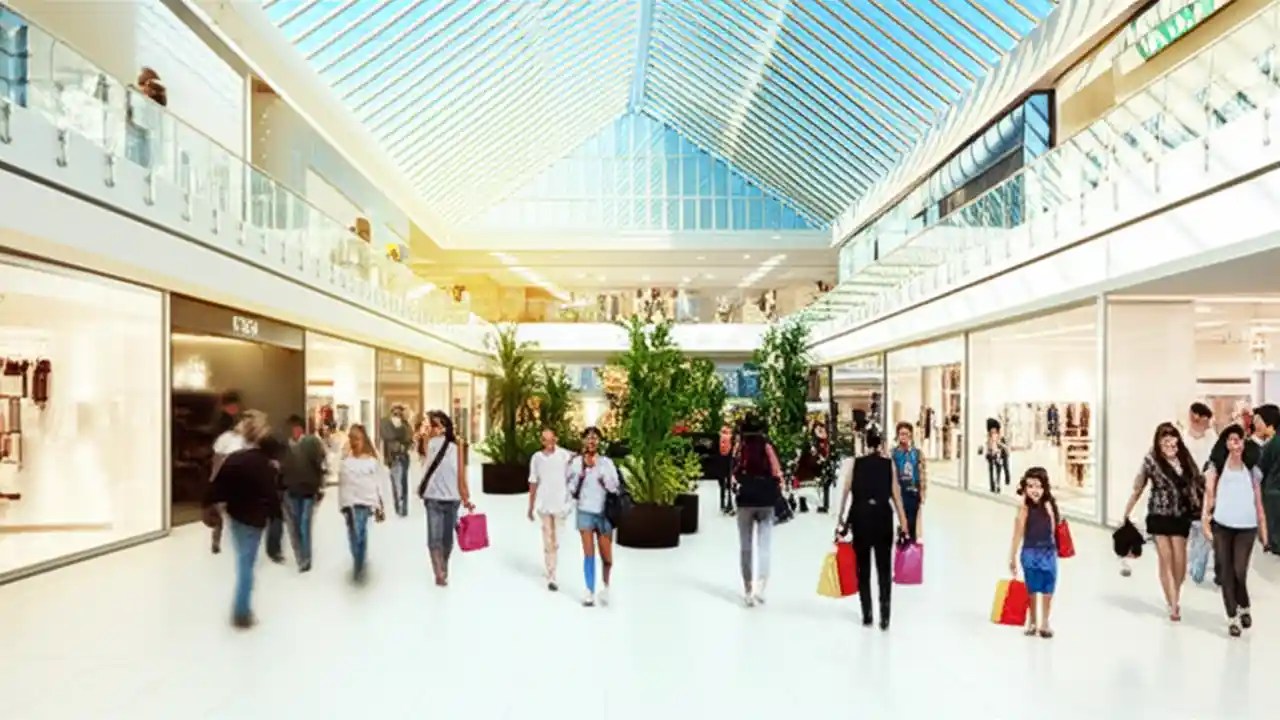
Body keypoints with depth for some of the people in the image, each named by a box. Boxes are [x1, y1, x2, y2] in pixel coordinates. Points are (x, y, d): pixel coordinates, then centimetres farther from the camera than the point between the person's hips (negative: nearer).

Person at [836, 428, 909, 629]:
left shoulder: (855, 463, 1)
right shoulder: (889, 464, 2)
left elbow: (846, 490, 0)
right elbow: (896, 493, 1)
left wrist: (841, 516, 8)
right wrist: (902, 520, 5)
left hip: (860, 515, 0)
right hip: (883, 515, 0)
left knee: (863, 568, 10)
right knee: (884, 567, 6)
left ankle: (867, 616, 11)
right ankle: (884, 616, 0)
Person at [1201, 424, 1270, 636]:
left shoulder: (1252, 469, 12)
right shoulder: (1217, 466, 5)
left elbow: (1258, 501, 13)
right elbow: (1209, 493, -1)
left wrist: (1263, 527, 10)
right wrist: (1205, 518, -11)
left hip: (1246, 526, 1)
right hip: (1221, 525, -1)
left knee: (1239, 571, -4)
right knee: (1226, 571, 2)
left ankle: (1244, 608, 24)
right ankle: (1232, 617, 12)